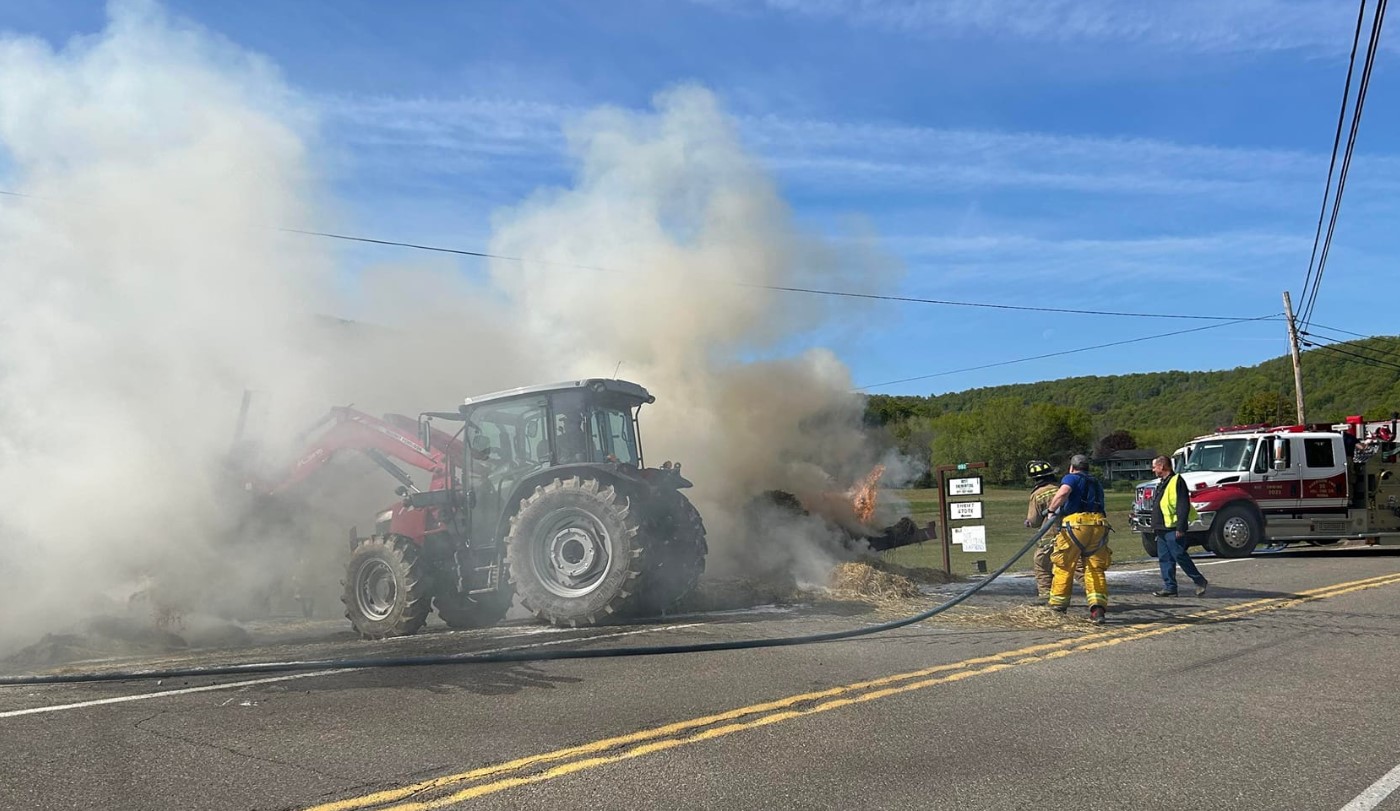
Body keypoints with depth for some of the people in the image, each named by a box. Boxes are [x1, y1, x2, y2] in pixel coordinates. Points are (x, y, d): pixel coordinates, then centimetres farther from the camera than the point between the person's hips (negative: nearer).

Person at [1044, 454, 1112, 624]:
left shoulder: (1071, 478, 7)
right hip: (1099, 525, 5)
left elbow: (1062, 493, -13)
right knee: (1095, 569, 5)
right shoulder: (1096, 483, 28)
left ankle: (1058, 606, 13)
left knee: (1064, 567, 5)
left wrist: (1052, 510, -2)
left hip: (1075, 523, -5)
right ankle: (1098, 607, -9)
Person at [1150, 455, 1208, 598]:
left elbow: (1183, 506, -19)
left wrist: (1180, 527, -22)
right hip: (1162, 529, 10)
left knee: (1180, 556, -6)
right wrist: (1155, 526, 24)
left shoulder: (1176, 481, -13)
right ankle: (1169, 588, 10)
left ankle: (1200, 581, 7)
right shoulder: (1162, 483, 19)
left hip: (1173, 529, -10)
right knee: (1164, 559, 8)